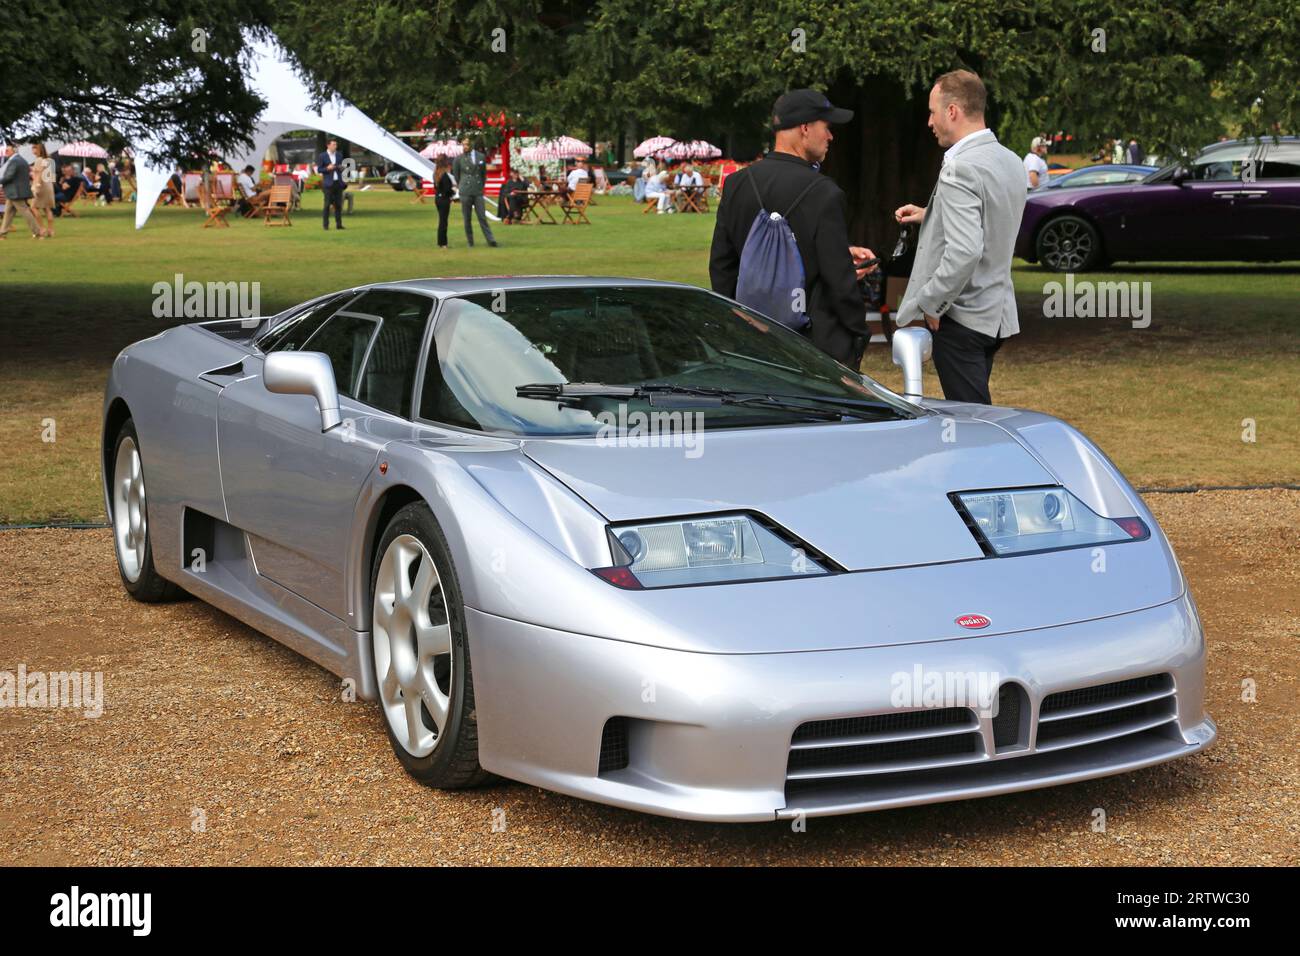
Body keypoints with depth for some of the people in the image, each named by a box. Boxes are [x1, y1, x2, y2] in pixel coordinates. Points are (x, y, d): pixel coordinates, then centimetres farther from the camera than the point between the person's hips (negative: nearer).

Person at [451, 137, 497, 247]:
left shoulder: (481, 156, 5)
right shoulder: (459, 159, 0)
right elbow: (456, 175, 11)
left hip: (478, 192, 1)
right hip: (465, 192, -1)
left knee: (482, 217, -2)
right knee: (467, 218, 2)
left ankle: (490, 239, -3)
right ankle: (470, 241, 10)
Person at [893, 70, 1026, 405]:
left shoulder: (959, 170, -19)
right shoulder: (1011, 161, 9)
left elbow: (965, 251, -29)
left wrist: (930, 303, -17)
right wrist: (929, 216, 19)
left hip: (961, 318, -9)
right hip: (997, 314, 9)